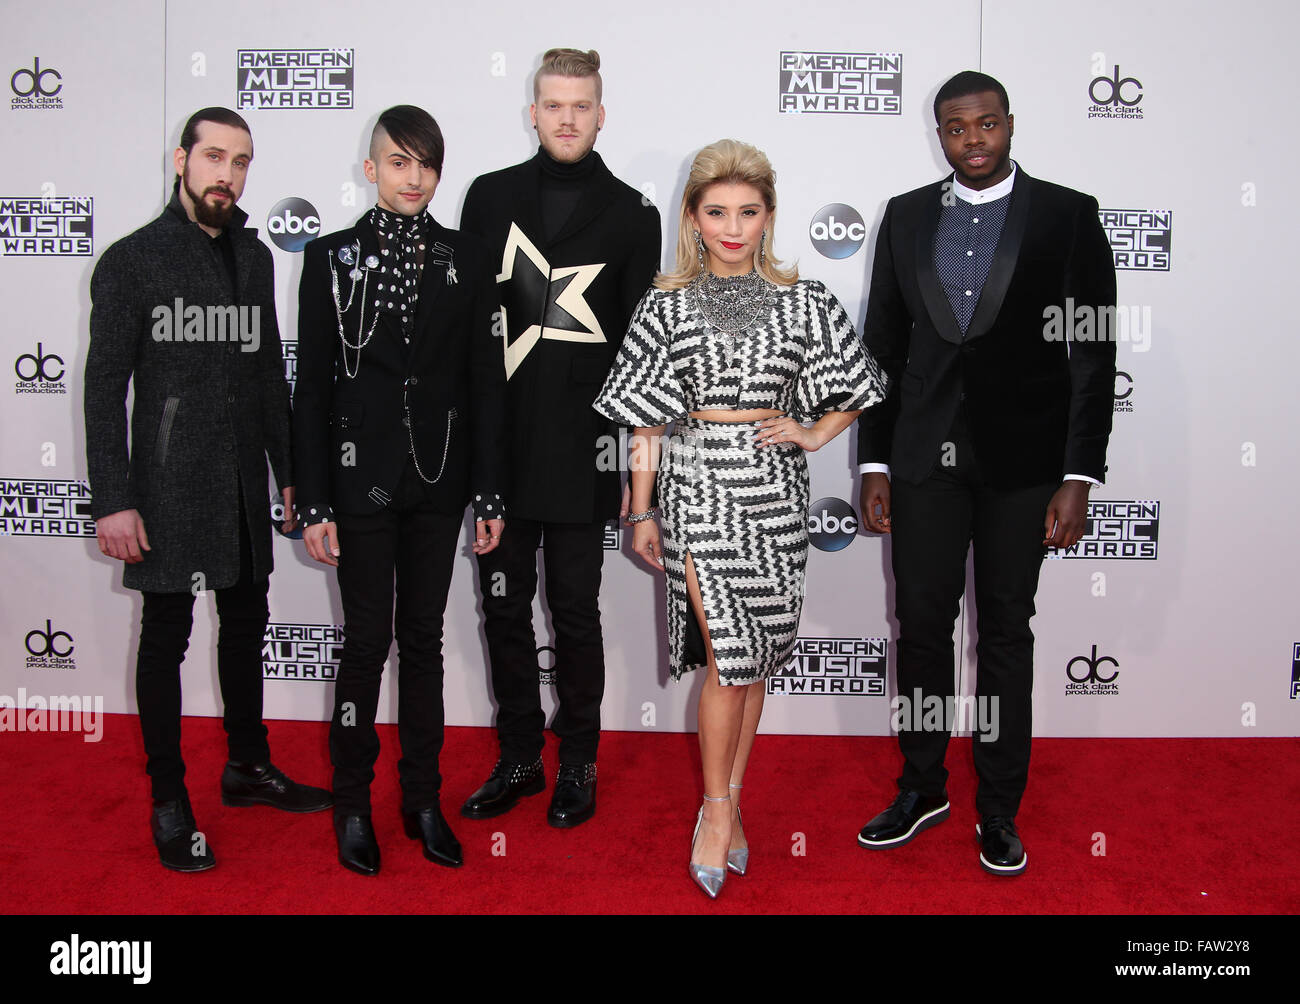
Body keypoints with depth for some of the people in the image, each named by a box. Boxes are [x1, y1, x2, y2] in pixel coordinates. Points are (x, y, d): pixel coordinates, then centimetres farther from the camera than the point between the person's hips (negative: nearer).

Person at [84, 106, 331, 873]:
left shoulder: (255, 257, 11)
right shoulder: (132, 261, -6)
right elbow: (105, 387, -9)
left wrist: (290, 472, 13)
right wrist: (112, 500, -14)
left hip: (245, 484, 6)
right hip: (168, 487, -5)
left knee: (247, 622, 15)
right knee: (167, 636, 3)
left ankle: (249, 767, 31)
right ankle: (170, 803, 15)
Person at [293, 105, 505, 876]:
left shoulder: (466, 261, 4)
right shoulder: (332, 258, 0)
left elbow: (485, 381, 4)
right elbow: (313, 386, -1)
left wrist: (490, 494, 1)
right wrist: (315, 503, -6)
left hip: (438, 479, 2)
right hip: (361, 477, -2)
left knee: (424, 637, 11)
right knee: (367, 639, 3)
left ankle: (424, 798, 23)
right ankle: (353, 803, 20)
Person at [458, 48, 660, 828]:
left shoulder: (630, 214, 4)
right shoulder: (491, 197, 9)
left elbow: (638, 341, 2)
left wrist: (623, 439, -4)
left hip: (580, 453, -2)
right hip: (496, 445, 3)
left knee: (575, 612, 6)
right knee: (505, 608, 10)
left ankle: (578, 762, 22)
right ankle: (519, 757, 26)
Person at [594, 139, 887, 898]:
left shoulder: (803, 300, 5)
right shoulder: (669, 303, 2)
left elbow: (857, 389, 15)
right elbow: (647, 417, 4)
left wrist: (812, 435, -1)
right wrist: (642, 511, 3)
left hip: (775, 489, 2)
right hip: (700, 486, -2)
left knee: (755, 657, 9)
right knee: (728, 654, -7)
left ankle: (731, 800, 26)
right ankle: (717, 807, 12)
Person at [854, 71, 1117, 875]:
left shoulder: (1067, 215, -2)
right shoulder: (907, 216, 7)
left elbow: (1093, 355, -4)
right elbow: (882, 345, 8)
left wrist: (1079, 478, -10)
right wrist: (874, 463, 3)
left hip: (1022, 463, -2)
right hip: (925, 457, 2)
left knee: (1007, 632, 9)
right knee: (922, 626, 9)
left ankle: (999, 809, 23)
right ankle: (922, 789, 28)